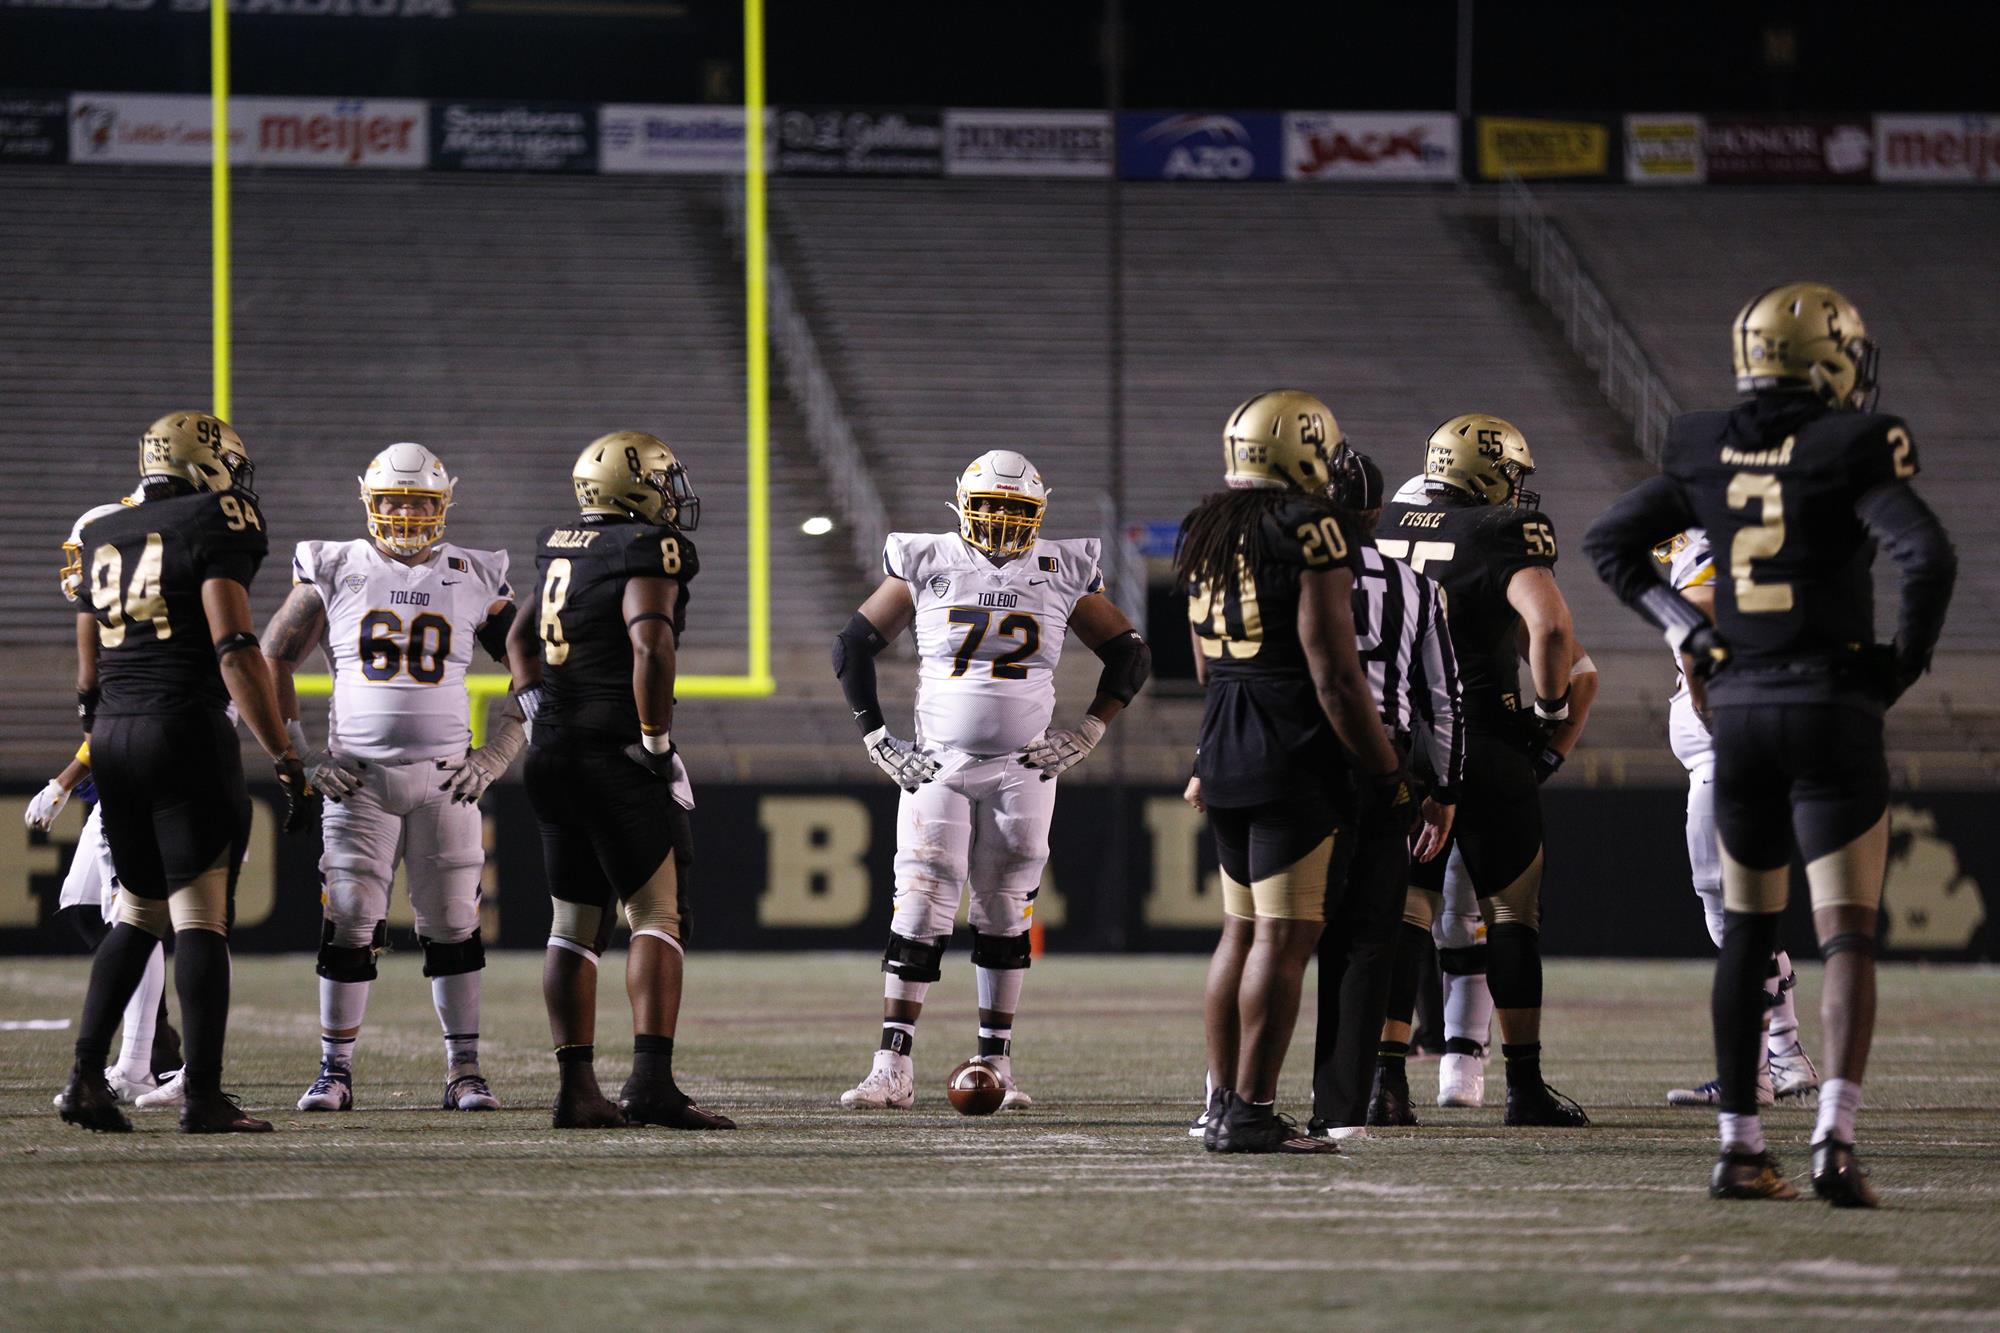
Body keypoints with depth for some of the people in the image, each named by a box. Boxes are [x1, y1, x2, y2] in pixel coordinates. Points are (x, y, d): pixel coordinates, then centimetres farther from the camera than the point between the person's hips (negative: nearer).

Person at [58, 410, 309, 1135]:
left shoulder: (101, 540, 16)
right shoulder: (213, 525, -5)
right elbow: (235, 652, -14)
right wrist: (285, 757, -14)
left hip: (113, 740, 7)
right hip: (187, 734, -7)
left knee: (136, 914, 17)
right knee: (201, 919, -5)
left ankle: (86, 1076, 8)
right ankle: (203, 1095, -8)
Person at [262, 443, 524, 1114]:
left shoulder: (477, 580, 7)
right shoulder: (334, 571, 4)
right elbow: (271, 662, 8)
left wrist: (496, 755, 2)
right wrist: (302, 755, 1)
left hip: (446, 779, 1)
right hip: (358, 776, -1)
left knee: (453, 928, -1)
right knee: (350, 926, -5)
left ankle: (466, 1074, 5)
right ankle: (334, 1071, 3)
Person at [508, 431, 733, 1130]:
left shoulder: (560, 547, 14)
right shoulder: (647, 549, -11)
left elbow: (519, 637, 28)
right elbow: (651, 651, -23)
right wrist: (658, 746, -16)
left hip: (553, 756, 8)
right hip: (616, 758, -8)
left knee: (575, 923, 10)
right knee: (658, 915, -6)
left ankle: (576, 1088, 8)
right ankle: (652, 1079, -17)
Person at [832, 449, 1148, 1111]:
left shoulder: (1062, 574, 3)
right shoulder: (927, 566, 0)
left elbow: (1130, 655, 11)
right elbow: (852, 646, 6)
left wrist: (1084, 735, 3)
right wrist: (876, 739, 1)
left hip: (1024, 770, 1)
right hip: (937, 768, -1)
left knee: (1005, 916, 5)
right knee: (919, 912, -8)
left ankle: (996, 1064, 13)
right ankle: (892, 1068, -9)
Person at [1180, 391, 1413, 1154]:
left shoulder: (1205, 534, 12)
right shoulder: (1310, 531, -13)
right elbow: (1335, 674, -16)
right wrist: (1388, 777, -11)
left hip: (1223, 749, 8)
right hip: (1296, 761, -8)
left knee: (1242, 929, 15)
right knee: (1285, 935, -6)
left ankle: (1222, 1100, 17)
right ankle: (1250, 1115, -8)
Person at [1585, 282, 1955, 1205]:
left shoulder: (1707, 452, 6)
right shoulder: (1852, 454, -9)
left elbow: (1610, 540, 13)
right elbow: (1928, 557, -19)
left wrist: (1682, 628, 13)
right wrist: (1906, 662, -6)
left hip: (1739, 713, 4)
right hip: (1834, 713, -4)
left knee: (1747, 931, 15)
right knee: (1846, 937, -4)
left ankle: (1739, 1145, 15)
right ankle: (1835, 1136, -19)